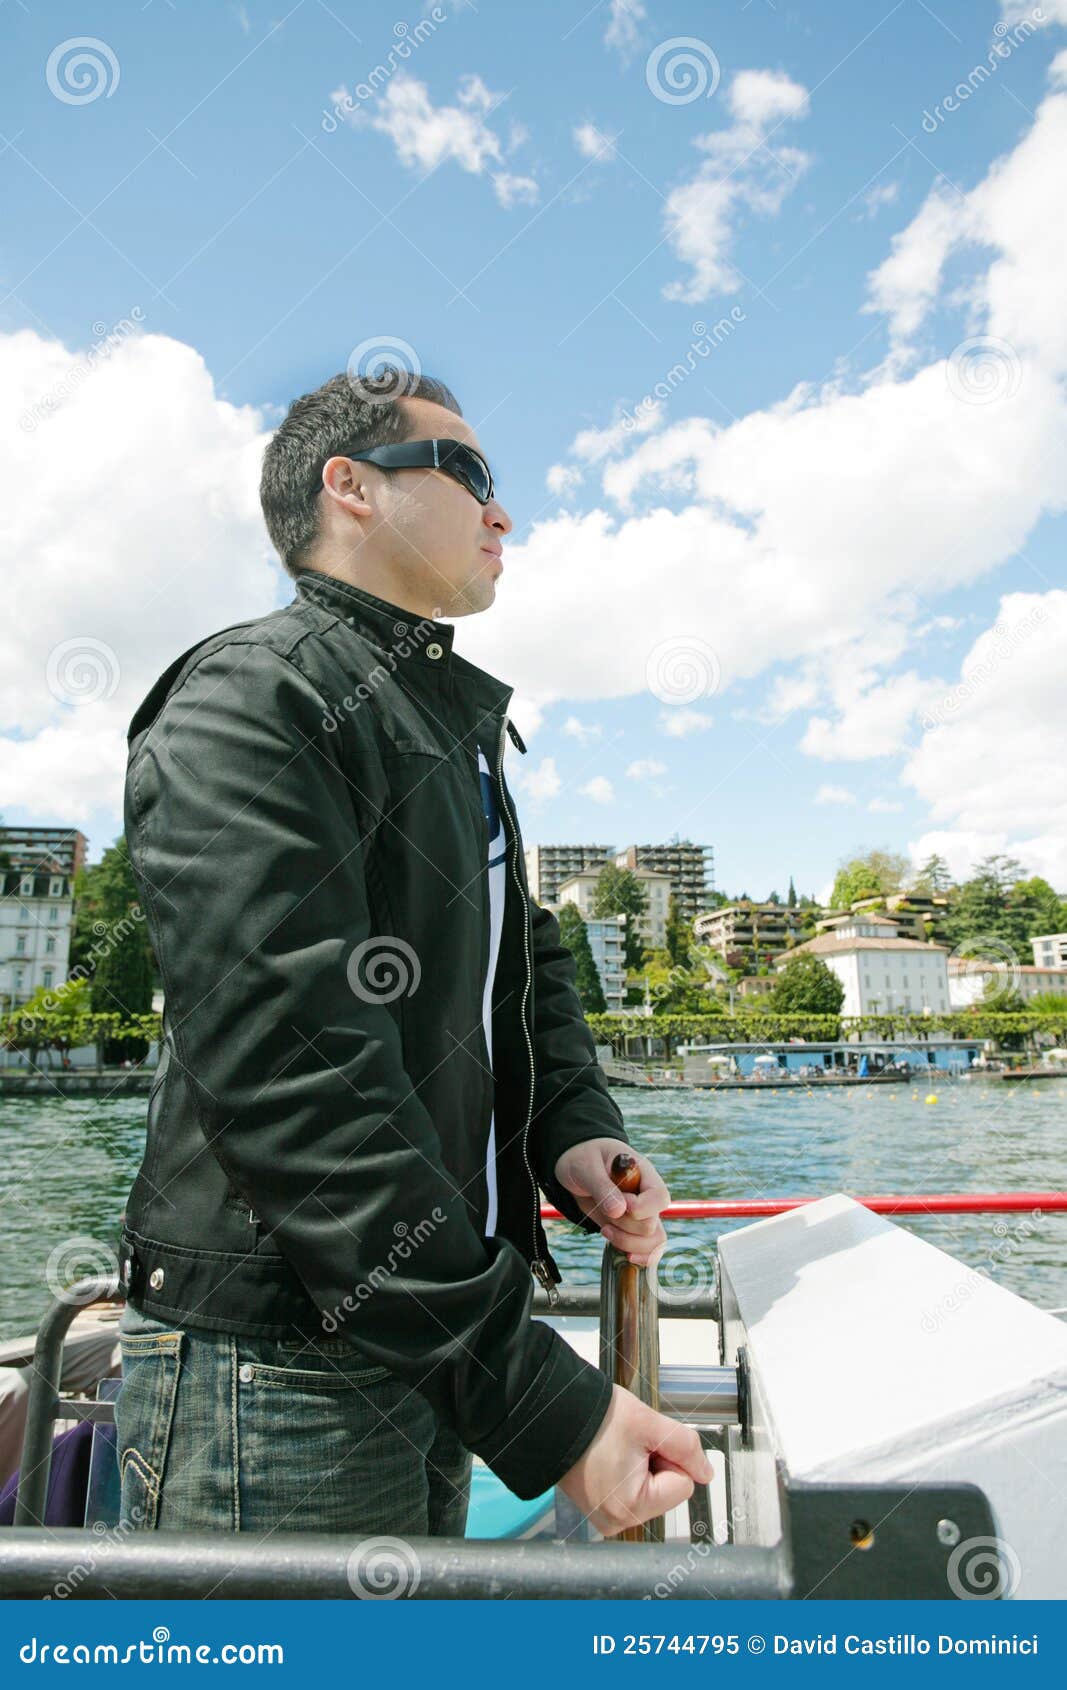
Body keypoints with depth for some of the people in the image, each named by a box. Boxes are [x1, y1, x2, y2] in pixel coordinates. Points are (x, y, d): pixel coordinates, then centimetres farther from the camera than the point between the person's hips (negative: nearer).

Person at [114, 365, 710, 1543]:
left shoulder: (457, 728, 15)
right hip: (272, 1367, -9)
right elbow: (297, 1085, -26)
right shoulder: (251, 702, -16)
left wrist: (576, 1131, -3)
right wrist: (539, 1400, -25)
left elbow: (527, 961, 17)